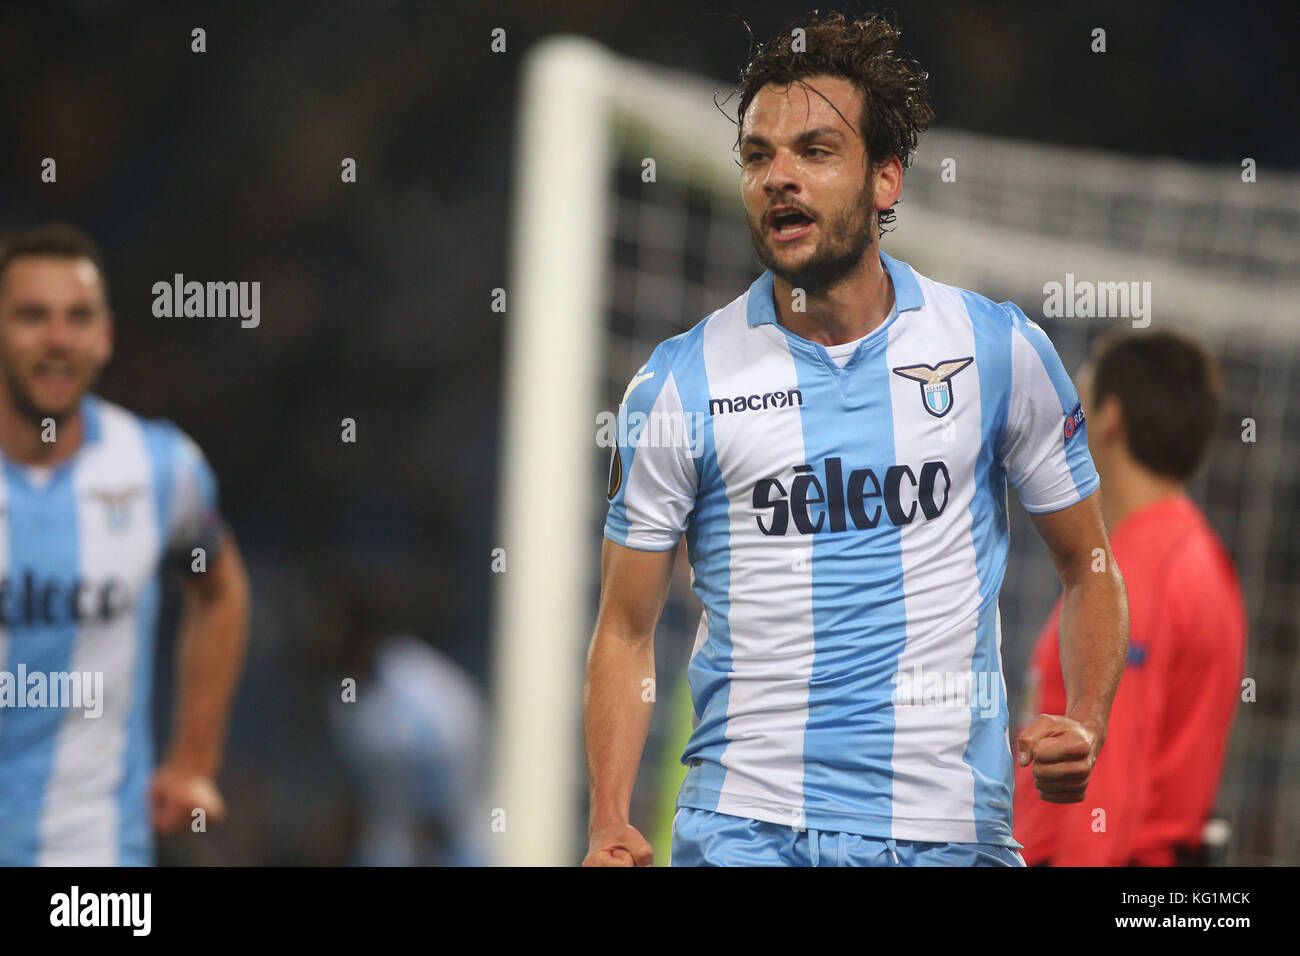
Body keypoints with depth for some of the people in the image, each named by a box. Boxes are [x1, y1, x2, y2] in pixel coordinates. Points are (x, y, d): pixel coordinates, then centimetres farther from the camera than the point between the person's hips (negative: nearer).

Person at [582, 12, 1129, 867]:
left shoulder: (1001, 350, 3)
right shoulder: (681, 383, 0)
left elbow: (1090, 571, 12)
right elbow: (626, 630, 4)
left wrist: (1085, 729, -6)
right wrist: (609, 828, -10)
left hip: (949, 827, 1)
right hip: (744, 821, -1)